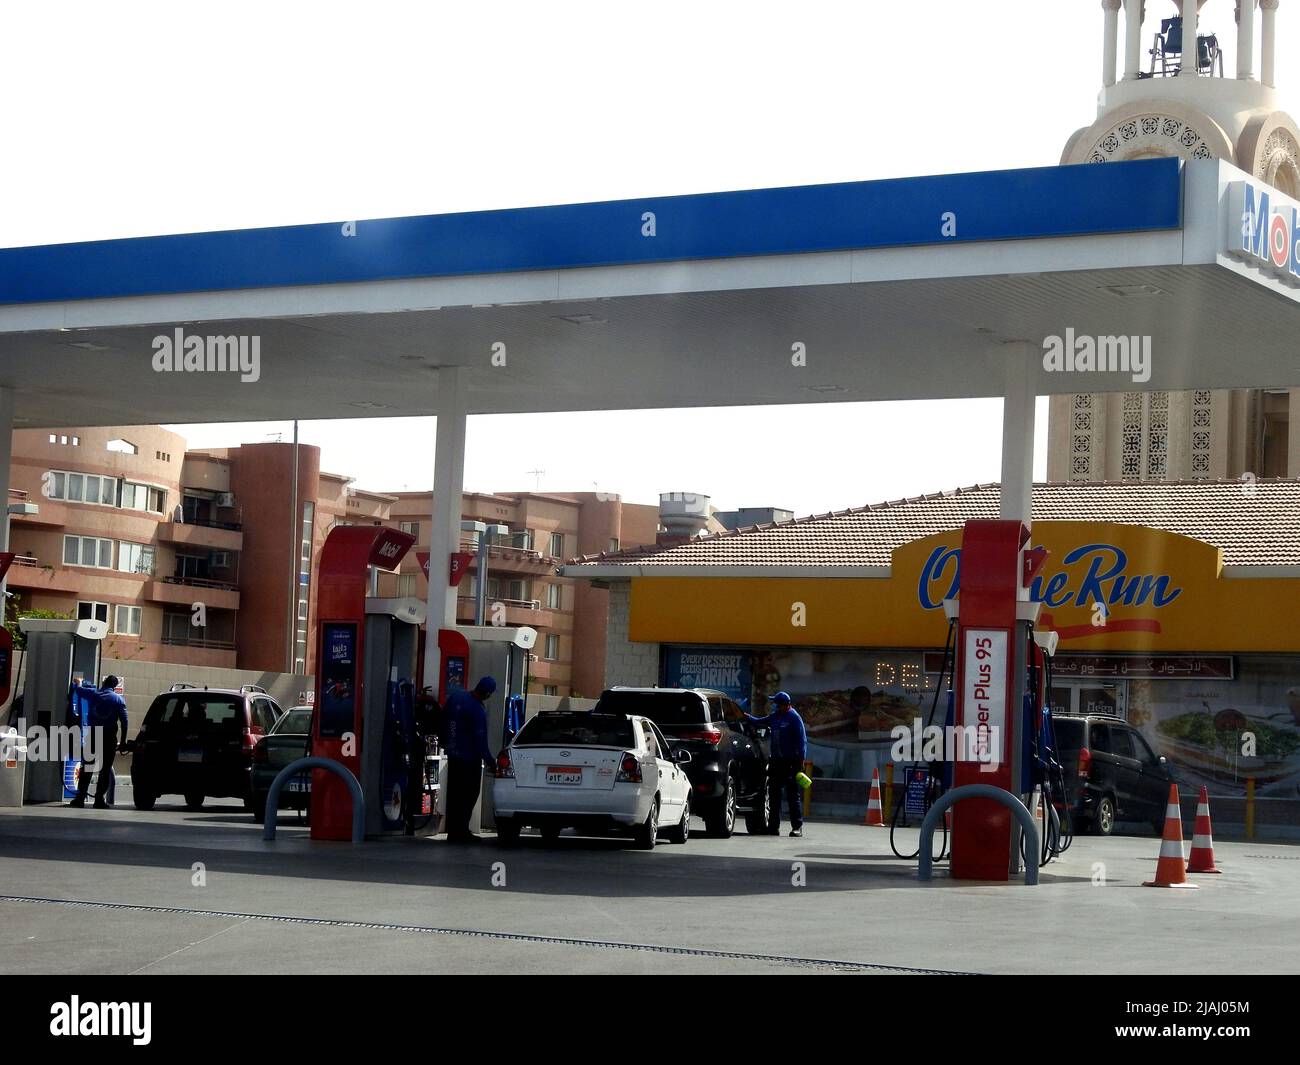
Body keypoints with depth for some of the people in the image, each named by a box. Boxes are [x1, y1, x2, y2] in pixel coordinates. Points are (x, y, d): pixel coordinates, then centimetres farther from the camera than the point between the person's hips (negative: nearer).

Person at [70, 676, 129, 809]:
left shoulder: (92, 693, 4)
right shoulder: (119, 700, 1)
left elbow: (79, 690, 23)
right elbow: (124, 722, -5)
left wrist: (81, 683, 45)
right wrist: (123, 741, -2)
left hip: (92, 736, 2)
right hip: (109, 738, -2)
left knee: (86, 768, 8)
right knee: (105, 770, 3)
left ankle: (80, 798, 4)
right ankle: (99, 799, -1)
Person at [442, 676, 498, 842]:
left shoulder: (455, 696, 1)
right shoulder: (478, 711, -21)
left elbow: (444, 720, 14)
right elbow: (480, 740, -19)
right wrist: (490, 761, -11)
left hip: (453, 755, 8)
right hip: (469, 758, -8)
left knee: (454, 794, 12)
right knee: (468, 795, 0)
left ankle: (453, 831, 15)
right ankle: (460, 832, -2)